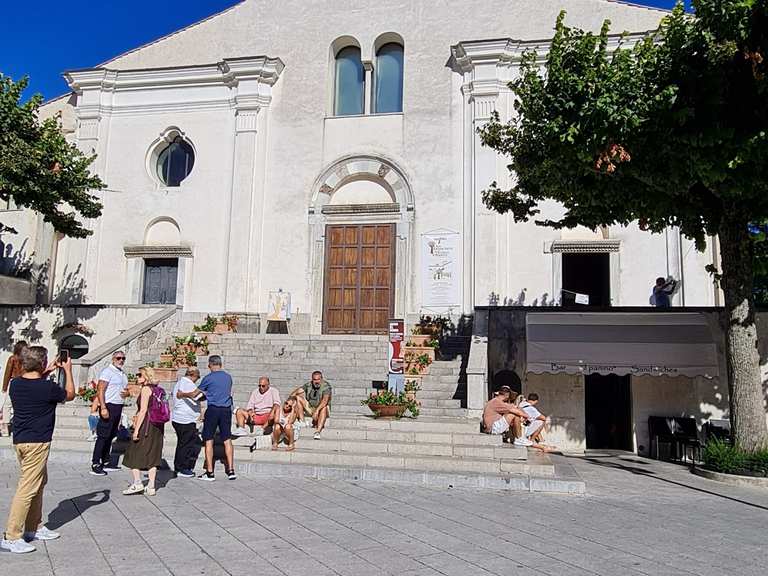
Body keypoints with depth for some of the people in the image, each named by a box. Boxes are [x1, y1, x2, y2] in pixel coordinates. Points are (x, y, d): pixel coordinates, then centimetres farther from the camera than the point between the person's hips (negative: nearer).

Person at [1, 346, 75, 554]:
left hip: (20, 440, 9)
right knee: (27, 488, -3)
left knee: (40, 481, 19)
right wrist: (68, 370, 11)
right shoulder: (47, 387, -19)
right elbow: (70, 395, 2)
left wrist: (47, 373, 24)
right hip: (37, 443, -8)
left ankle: (34, 527, 27)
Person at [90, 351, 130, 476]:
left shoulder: (123, 374, 18)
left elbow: (126, 389, 28)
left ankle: (105, 462, 18)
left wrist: (127, 393, 3)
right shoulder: (107, 371, -8)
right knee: (103, 436, -7)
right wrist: (103, 408, -24)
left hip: (118, 407, 8)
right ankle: (95, 465, -3)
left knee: (110, 436, 12)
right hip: (109, 406, -8)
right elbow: (100, 390, -16)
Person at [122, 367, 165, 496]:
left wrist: (136, 429, -17)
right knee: (152, 455, 9)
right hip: (158, 426, 8)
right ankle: (151, 487, 10)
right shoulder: (157, 389, 14)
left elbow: (143, 410, -16)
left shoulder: (145, 389, -9)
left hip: (146, 426, -8)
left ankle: (137, 483, -3)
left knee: (134, 453, 3)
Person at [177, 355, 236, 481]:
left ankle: (210, 473, 5)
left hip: (213, 410, -4)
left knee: (209, 441, 4)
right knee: (227, 440, 7)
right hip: (227, 410, 4)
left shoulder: (209, 378, -5)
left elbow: (194, 394, 2)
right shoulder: (228, 377, 9)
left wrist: (181, 394, 23)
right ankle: (231, 471, 5)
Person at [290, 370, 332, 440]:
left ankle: (318, 432, -47)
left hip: (321, 409, -4)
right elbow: (296, 392, -6)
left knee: (324, 407, -37)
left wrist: (317, 411, -45)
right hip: (309, 409, 4)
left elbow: (325, 400, -33)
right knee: (298, 398, -13)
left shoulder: (326, 386, -18)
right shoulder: (308, 385, -4)